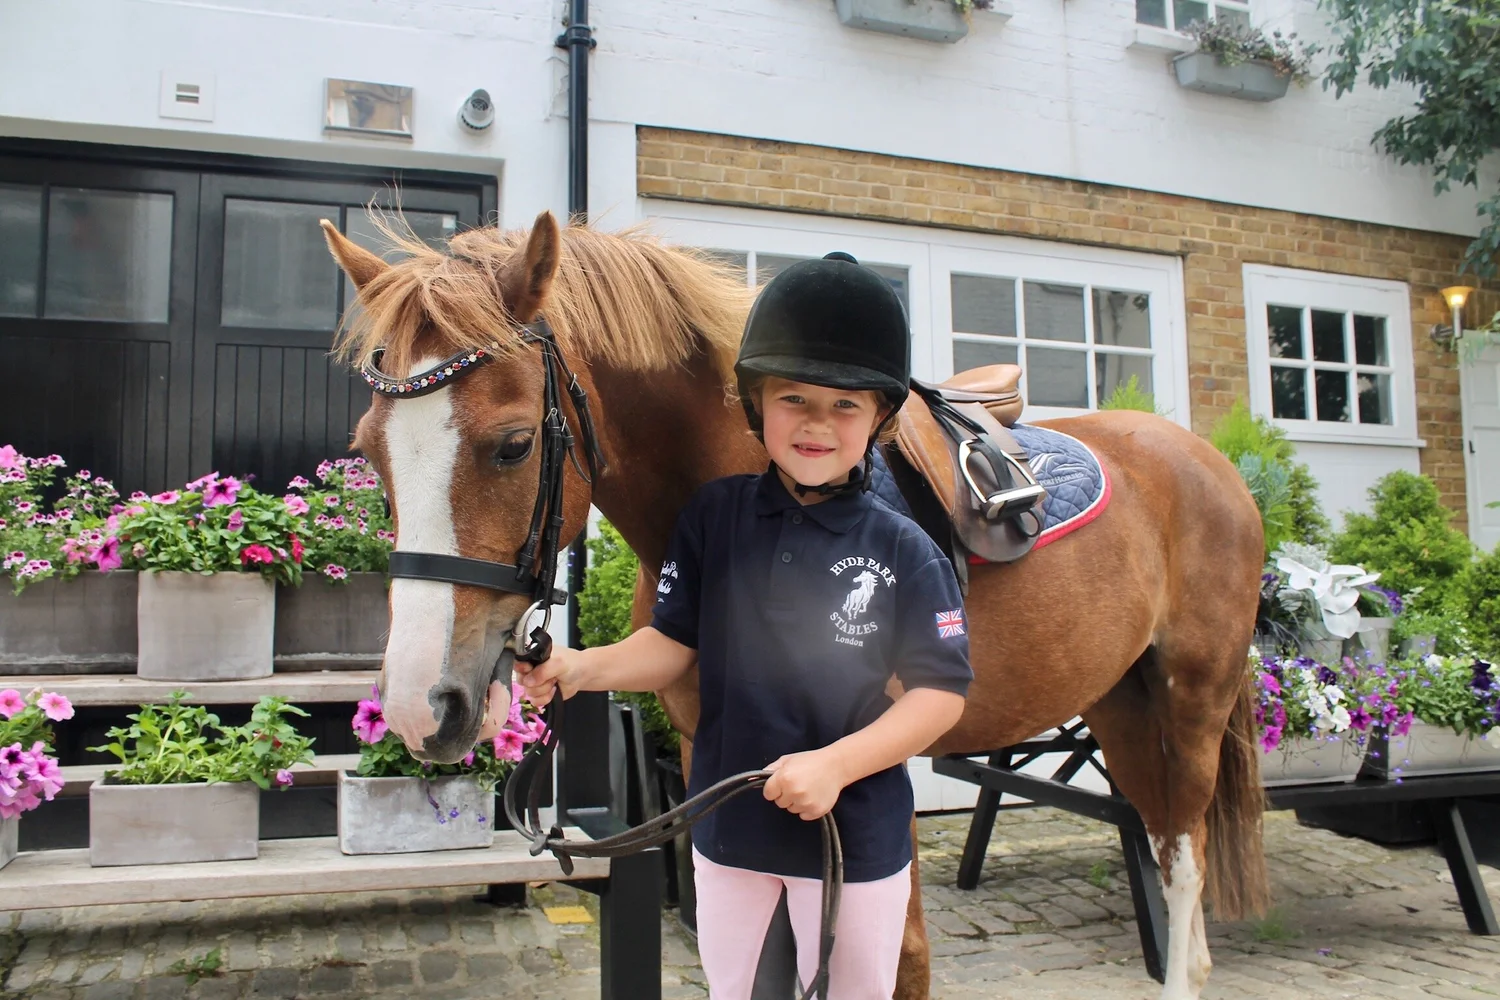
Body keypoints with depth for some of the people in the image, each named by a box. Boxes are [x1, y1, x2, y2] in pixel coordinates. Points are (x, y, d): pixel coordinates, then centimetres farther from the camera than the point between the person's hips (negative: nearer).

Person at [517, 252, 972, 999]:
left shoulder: (903, 550, -13)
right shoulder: (713, 516, -6)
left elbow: (941, 692, -12)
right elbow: (675, 645, -1)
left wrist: (836, 762, -24)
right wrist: (581, 668, -18)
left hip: (857, 834, -2)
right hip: (729, 826, 3)